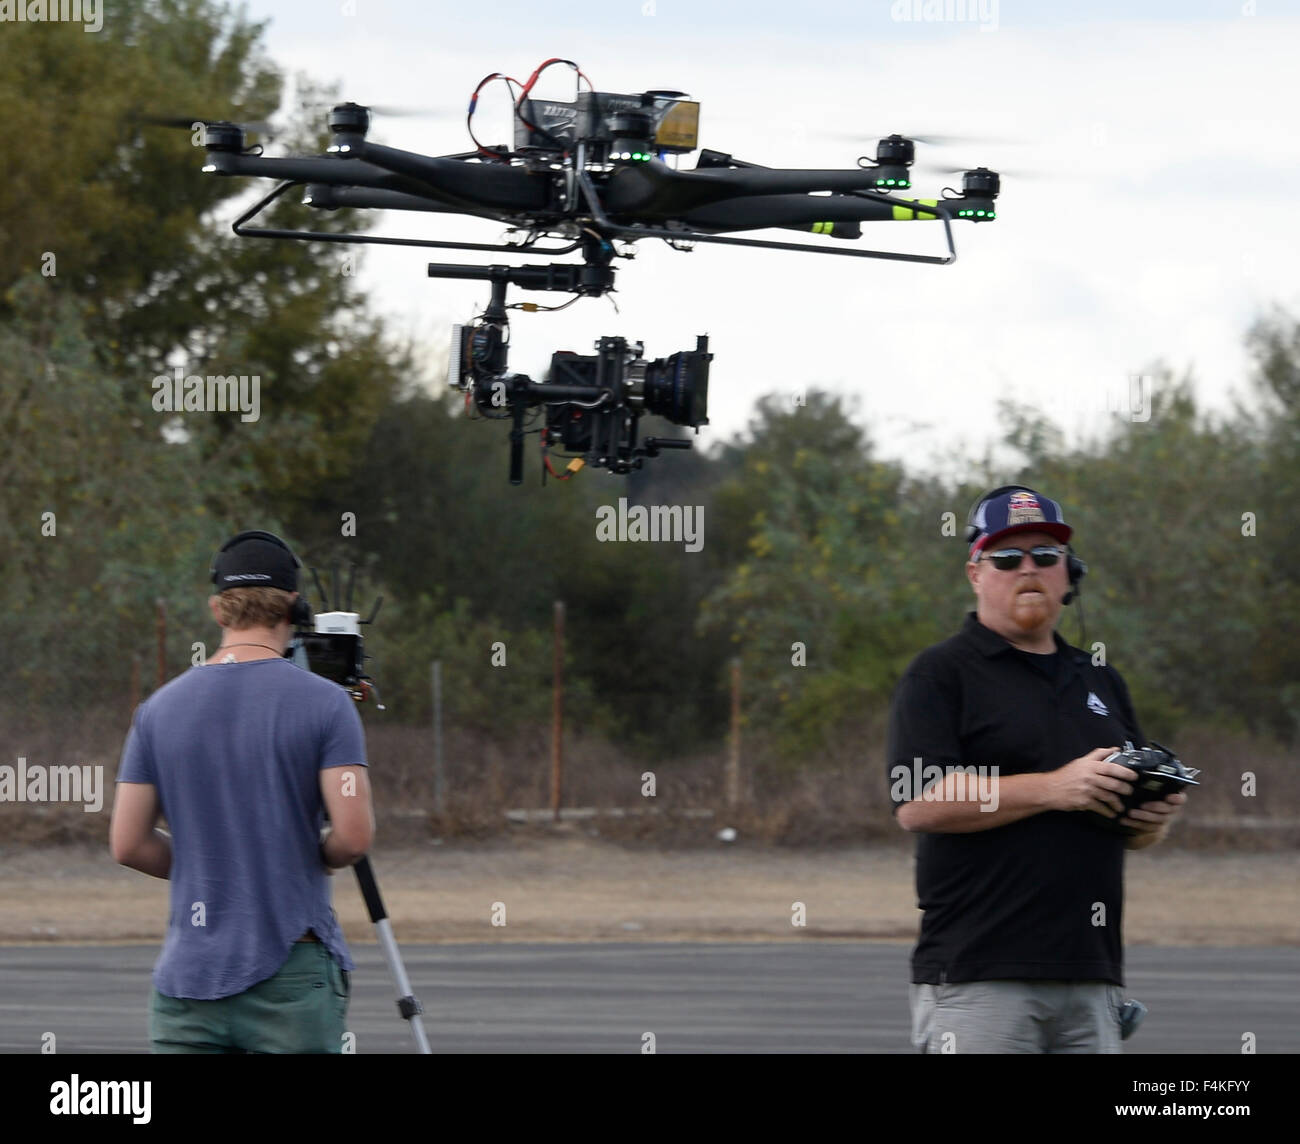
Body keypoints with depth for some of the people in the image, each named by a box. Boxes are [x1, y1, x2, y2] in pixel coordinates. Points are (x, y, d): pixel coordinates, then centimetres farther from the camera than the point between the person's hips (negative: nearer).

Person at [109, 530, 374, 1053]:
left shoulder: (160, 707, 5)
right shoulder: (324, 702, -5)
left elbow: (128, 844, 5)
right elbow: (353, 835, -12)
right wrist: (315, 858, 10)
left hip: (189, 975, 3)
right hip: (293, 972, -3)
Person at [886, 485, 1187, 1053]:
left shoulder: (1100, 682, 23)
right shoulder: (940, 674, 2)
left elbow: (1128, 813, 28)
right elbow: (919, 803, -12)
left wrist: (1156, 818, 2)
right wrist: (1055, 789, -15)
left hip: (1092, 980, 6)